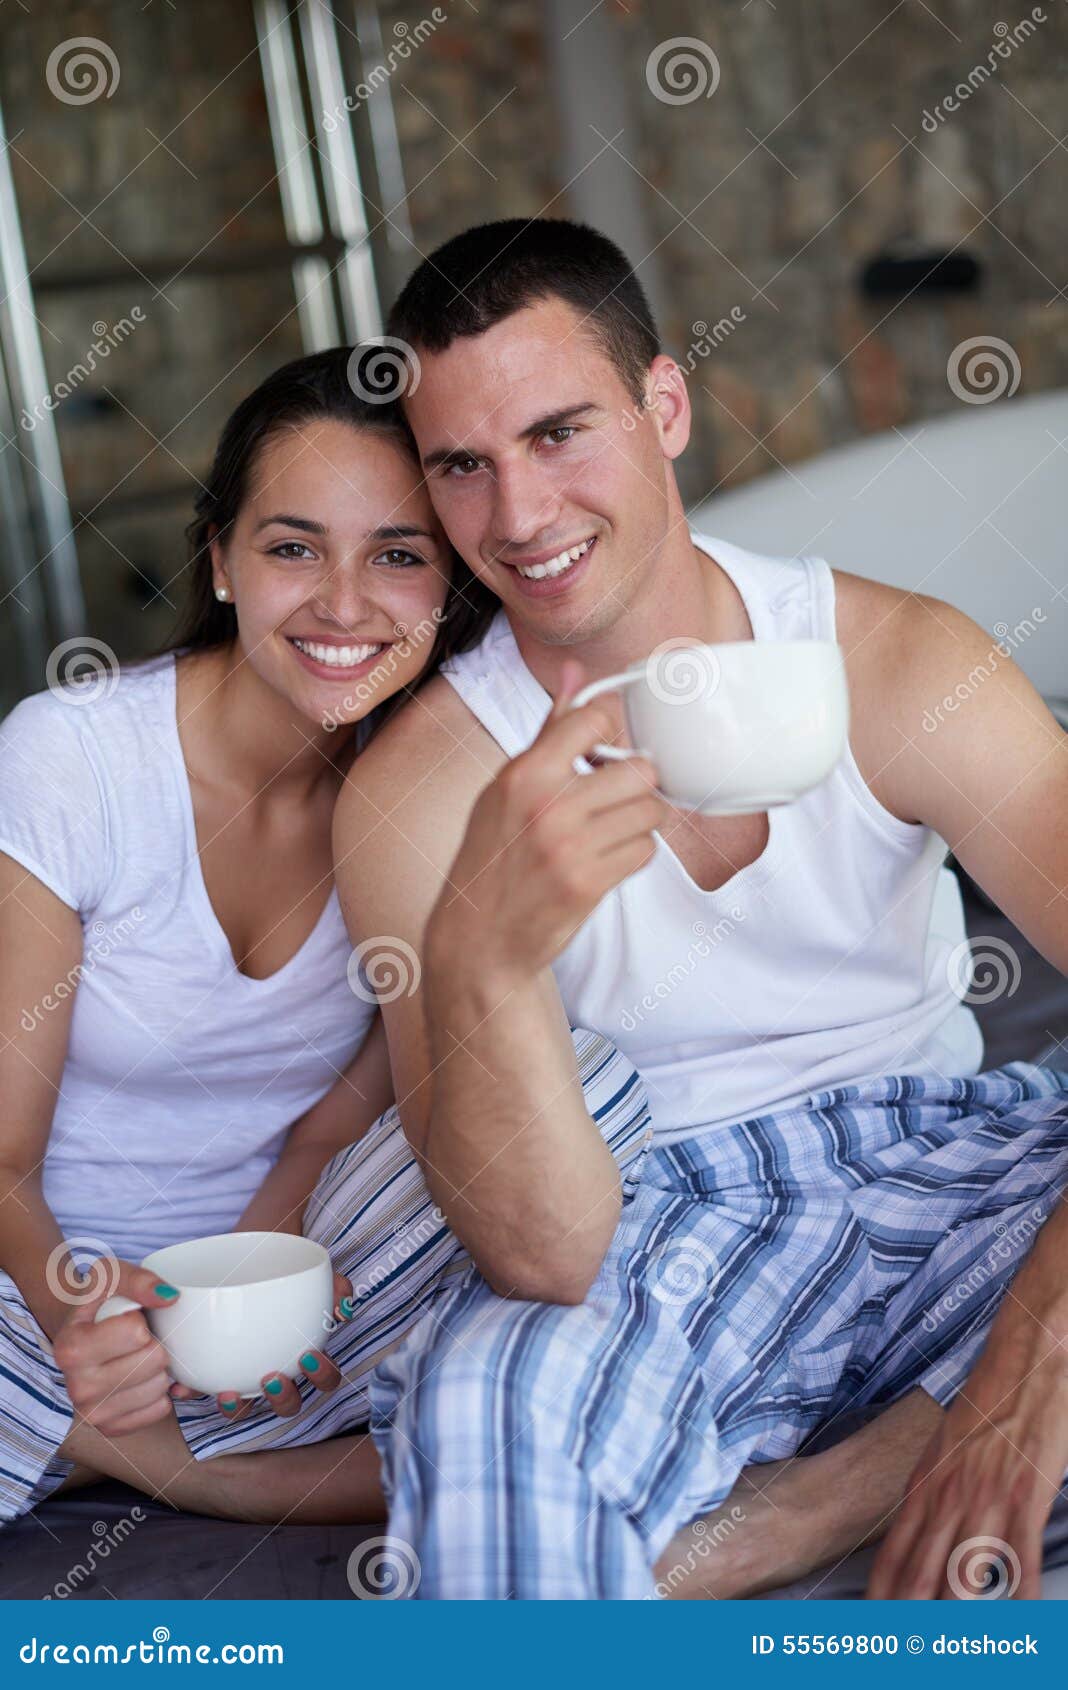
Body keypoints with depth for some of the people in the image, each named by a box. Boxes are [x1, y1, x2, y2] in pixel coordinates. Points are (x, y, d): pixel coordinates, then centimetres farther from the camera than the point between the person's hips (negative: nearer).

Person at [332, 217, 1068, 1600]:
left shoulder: (897, 660, -8)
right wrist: (479, 961, -41)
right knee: (483, 1410, -38)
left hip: (941, 1169, 4)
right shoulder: (416, 794, -12)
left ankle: (723, 1541, -18)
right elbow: (542, 1262, -21)